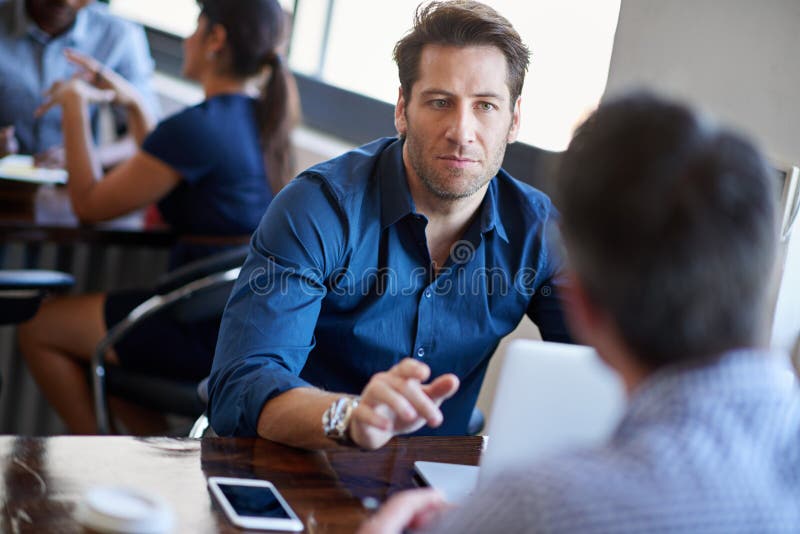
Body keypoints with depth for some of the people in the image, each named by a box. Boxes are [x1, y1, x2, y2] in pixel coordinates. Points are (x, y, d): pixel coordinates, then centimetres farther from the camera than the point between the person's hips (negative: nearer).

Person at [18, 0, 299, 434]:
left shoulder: (195, 126, -20)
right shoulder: (264, 120, 7)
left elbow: (89, 203, -9)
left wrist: (74, 106, 1)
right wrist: (131, 104, 21)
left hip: (209, 332, -9)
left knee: (38, 330, 8)